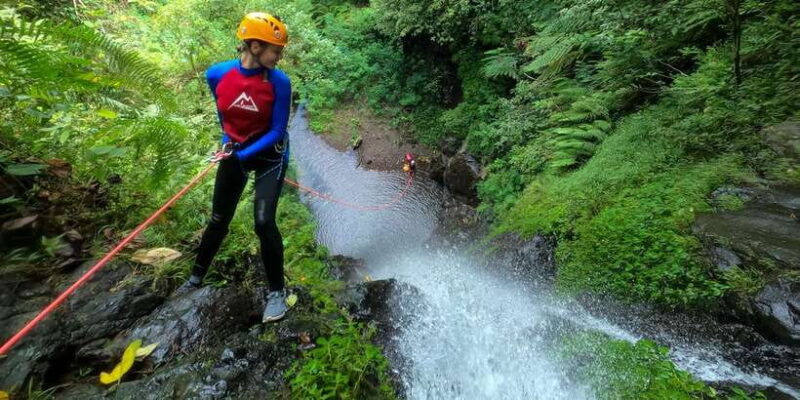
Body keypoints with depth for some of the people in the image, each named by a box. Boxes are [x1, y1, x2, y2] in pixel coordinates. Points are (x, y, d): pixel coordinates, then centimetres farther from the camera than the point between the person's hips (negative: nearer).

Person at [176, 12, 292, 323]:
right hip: (234, 150, 3)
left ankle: (277, 292, 3)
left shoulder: (279, 82, -18)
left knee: (264, 222, -14)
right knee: (219, 220, 12)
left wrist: (242, 154, -21)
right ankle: (196, 277, 35)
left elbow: (277, 132, -16)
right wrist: (227, 139, 10)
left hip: (269, 154, -3)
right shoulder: (218, 74, -11)